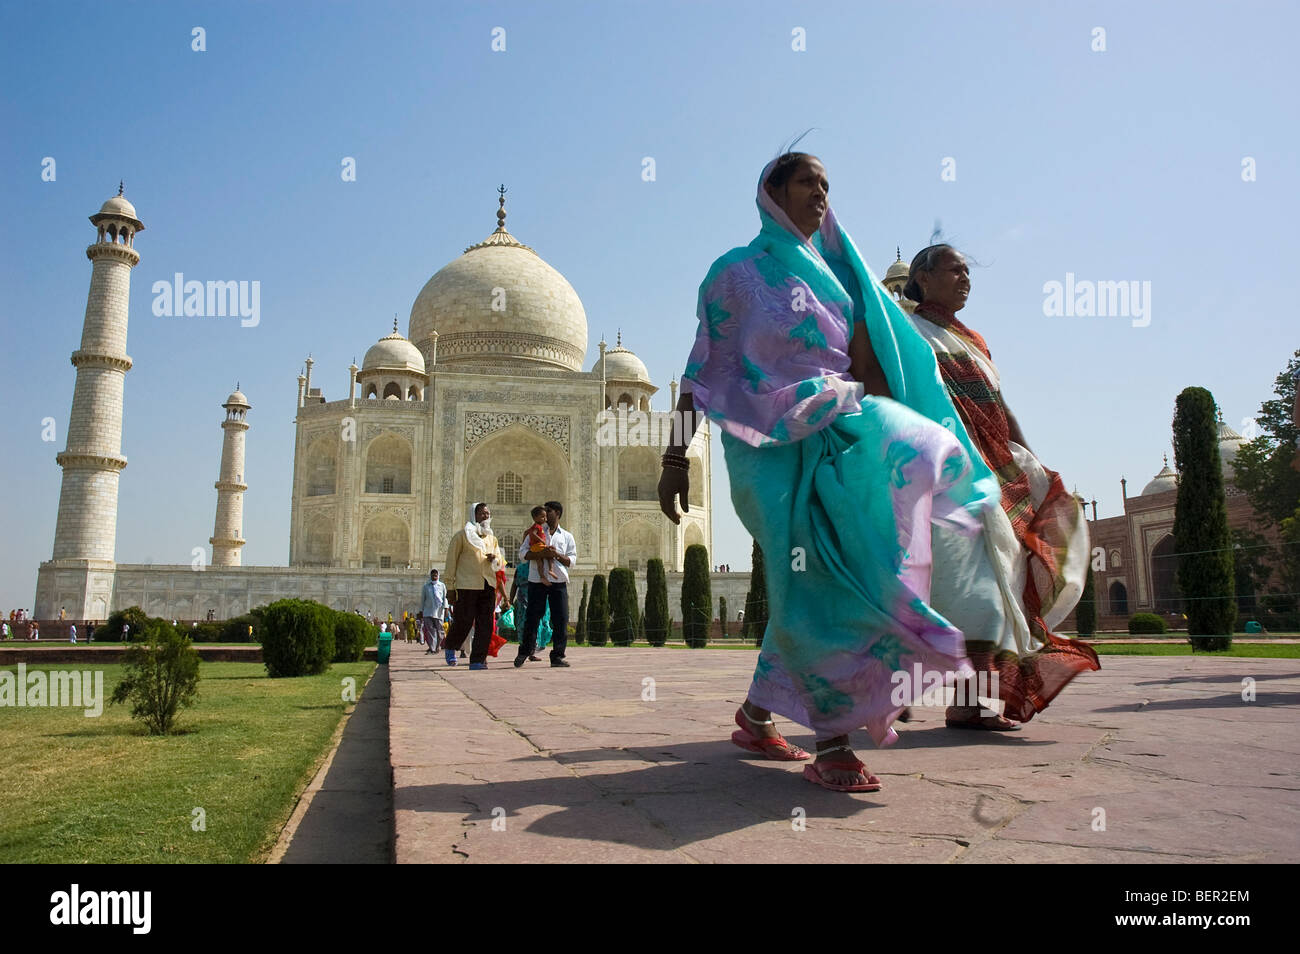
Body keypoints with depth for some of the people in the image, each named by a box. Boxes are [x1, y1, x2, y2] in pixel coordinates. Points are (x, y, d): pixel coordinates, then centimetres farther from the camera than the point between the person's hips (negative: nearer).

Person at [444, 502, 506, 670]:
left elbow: (500, 562, 22)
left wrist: (494, 559, -4)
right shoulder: (462, 535, 2)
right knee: (463, 621, -2)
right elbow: (451, 561, 1)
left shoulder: (492, 538, 18)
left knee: (485, 624, 0)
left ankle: (477, 660, 6)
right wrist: (451, 587, -4)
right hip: (467, 585, -5)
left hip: (488, 585, 5)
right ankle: (450, 646, 27)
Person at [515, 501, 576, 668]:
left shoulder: (567, 536, 15)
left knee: (561, 619, -3)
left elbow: (572, 560, 8)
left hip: (558, 581, 1)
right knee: (532, 617, 1)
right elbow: (523, 553, 2)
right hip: (537, 580, -1)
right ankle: (524, 652, 13)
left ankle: (557, 656, 3)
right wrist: (542, 554, -14)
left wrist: (557, 554, -10)